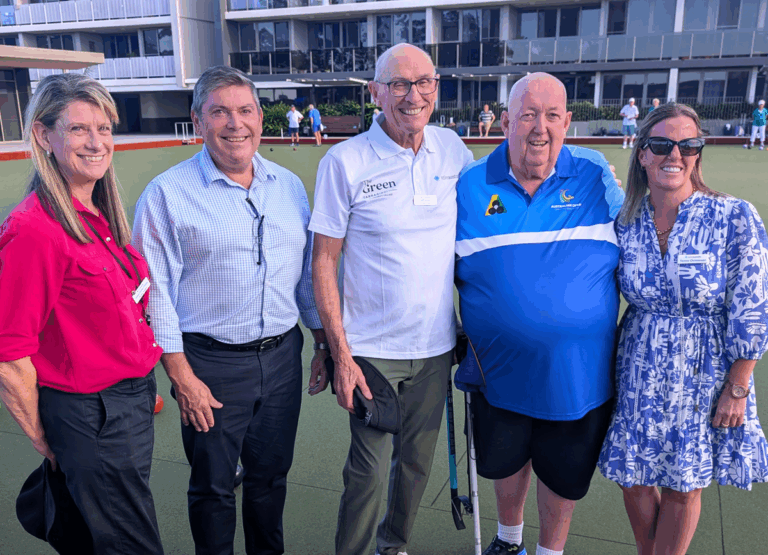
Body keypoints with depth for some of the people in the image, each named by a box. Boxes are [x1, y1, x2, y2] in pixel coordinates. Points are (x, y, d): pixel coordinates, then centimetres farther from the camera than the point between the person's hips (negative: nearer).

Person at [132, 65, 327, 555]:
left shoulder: (289, 185, 6)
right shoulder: (169, 193, -8)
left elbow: (308, 271, 12)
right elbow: (155, 291, -9)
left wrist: (324, 342, 12)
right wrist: (181, 375, -11)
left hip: (283, 355, 4)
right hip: (211, 363, -4)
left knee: (271, 476, 19)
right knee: (213, 486, 12)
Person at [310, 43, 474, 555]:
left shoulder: (452, 148, 1)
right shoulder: (346, 161, -11)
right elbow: (324, 260, -9)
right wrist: (340, 353, -13)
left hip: (436, 345, 4)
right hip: (372, 349, -4)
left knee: (418, 460, 18)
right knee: (370, 469, 3)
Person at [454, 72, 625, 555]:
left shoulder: (597, 177, -6)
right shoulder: (469, 186, -6)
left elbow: (630, 258, 6)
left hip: (579, 373, 0)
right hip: (501, 371, 1)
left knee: (564, 475, 18)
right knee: (506, 462, 22)